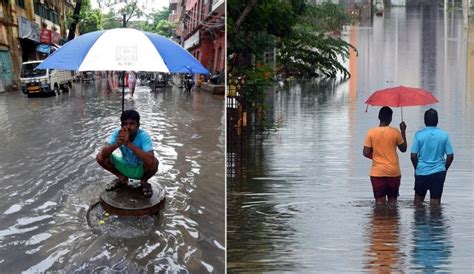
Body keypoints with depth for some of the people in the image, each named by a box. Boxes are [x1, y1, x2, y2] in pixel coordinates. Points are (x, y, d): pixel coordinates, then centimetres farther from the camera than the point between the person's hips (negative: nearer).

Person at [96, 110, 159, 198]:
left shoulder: (144, 136, -30)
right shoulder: (117, 133, -21)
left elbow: (150, 160, -46)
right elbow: (103, 153, -29)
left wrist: (128, 143, -50)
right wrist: (117, 144, -48)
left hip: (140, 170, -3)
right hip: (125, 167, 3)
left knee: (153, 162, -35)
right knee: (100, 157, -16)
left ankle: (144, 181, 0)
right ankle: (122, 178, 9)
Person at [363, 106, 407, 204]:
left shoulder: (371, 132, -6)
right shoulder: (395, 132, -6)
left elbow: (366, 153, -7)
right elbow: (403, 149, 8)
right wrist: (403, 131, 14)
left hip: (377, 172, 0)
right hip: (393, 172, 0)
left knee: (380, 200, 3)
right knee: (393, 199, 12)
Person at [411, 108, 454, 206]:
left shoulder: (419, 134, -6)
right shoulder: (444, 135, -2)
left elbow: (413, 156, -7)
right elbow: (450, 156, -1)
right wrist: (444, 169, 15)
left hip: (421, 172, -1)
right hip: (438, 173, 1)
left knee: (418, 200, 16)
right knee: (435, 202, 5)